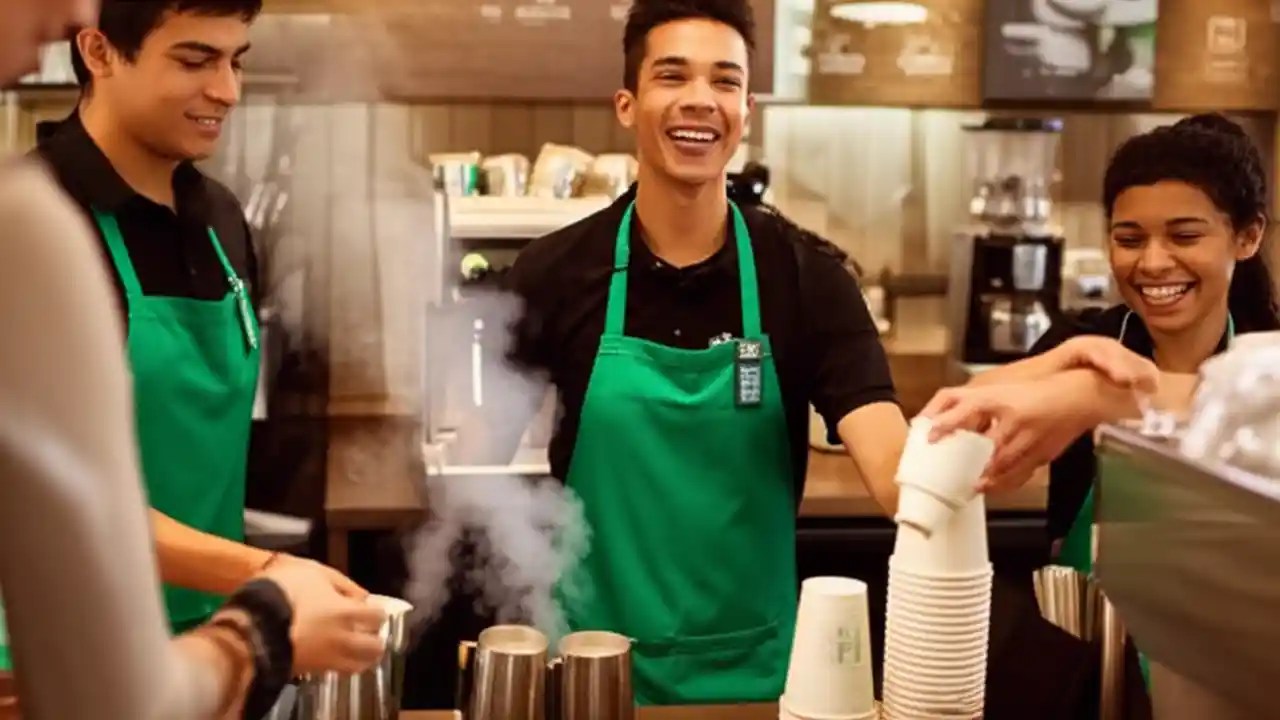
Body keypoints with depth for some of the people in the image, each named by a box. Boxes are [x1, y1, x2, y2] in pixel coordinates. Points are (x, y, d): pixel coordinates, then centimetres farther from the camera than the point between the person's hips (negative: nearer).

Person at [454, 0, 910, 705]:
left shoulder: (807, 275, -7)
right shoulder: (554, 271, -6)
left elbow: (888, 460, -19)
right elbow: (483, 455, -1)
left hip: (753, 666, 1)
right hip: (594, 657, 0)